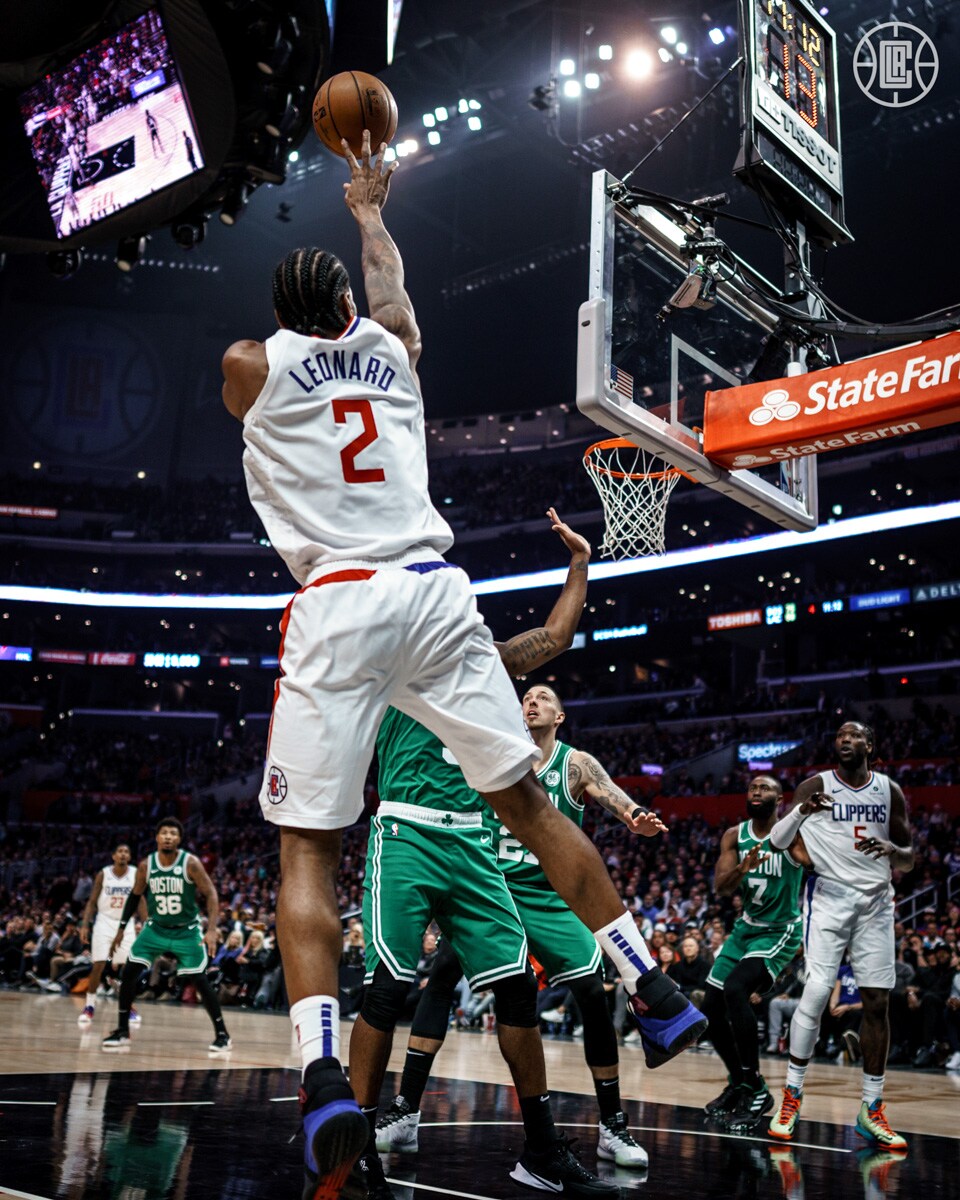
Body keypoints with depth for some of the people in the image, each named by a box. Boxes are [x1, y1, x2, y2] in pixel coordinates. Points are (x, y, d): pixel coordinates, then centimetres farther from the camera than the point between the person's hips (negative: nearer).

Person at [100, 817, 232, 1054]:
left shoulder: (191, 863, -18)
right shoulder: (146, 865, -8)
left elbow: (211, 895, -17)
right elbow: (135, 896, 8)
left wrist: (212, 930, -28)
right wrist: (121, 929, 7)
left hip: (187, 931, -3)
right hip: (155, 928, 3)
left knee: (200, 981, -6)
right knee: (128, 973, -7)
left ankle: (222, 1034, 6)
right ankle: (122, 1031, 8)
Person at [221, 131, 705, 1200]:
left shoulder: (251, 365, 11)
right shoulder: (390, 347, 20)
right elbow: (389, 289, 43)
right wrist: (366, 209, 61)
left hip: (338, 602, -3)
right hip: (437, 589, 3)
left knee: (306, 850, -1)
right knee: (526, 801, 11)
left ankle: (324, 1080, -17)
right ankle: (652, 991, 15)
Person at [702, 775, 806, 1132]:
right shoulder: (735, 835, 1)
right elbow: (720, 887, -10)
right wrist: (743, 867, -30)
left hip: (780, 930, -7)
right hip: (746, 927, 7)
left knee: (735, 990, -28)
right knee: (711, 1010, 5)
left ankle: (756, 1090, -16)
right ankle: (738, 1083, 28)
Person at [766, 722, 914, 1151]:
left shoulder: (890, 791, 6)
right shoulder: (815, 787, -3)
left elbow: (909, 859, 12)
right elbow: (776, 843, -8)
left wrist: (891, 850, -12)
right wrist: (800, 811, -27)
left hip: (875, 902, 3)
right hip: (829, 899, -3)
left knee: (878, 1002, 1)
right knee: (816, 992, -14)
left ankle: (872, 1111, 11)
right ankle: (791, 1097, 1)